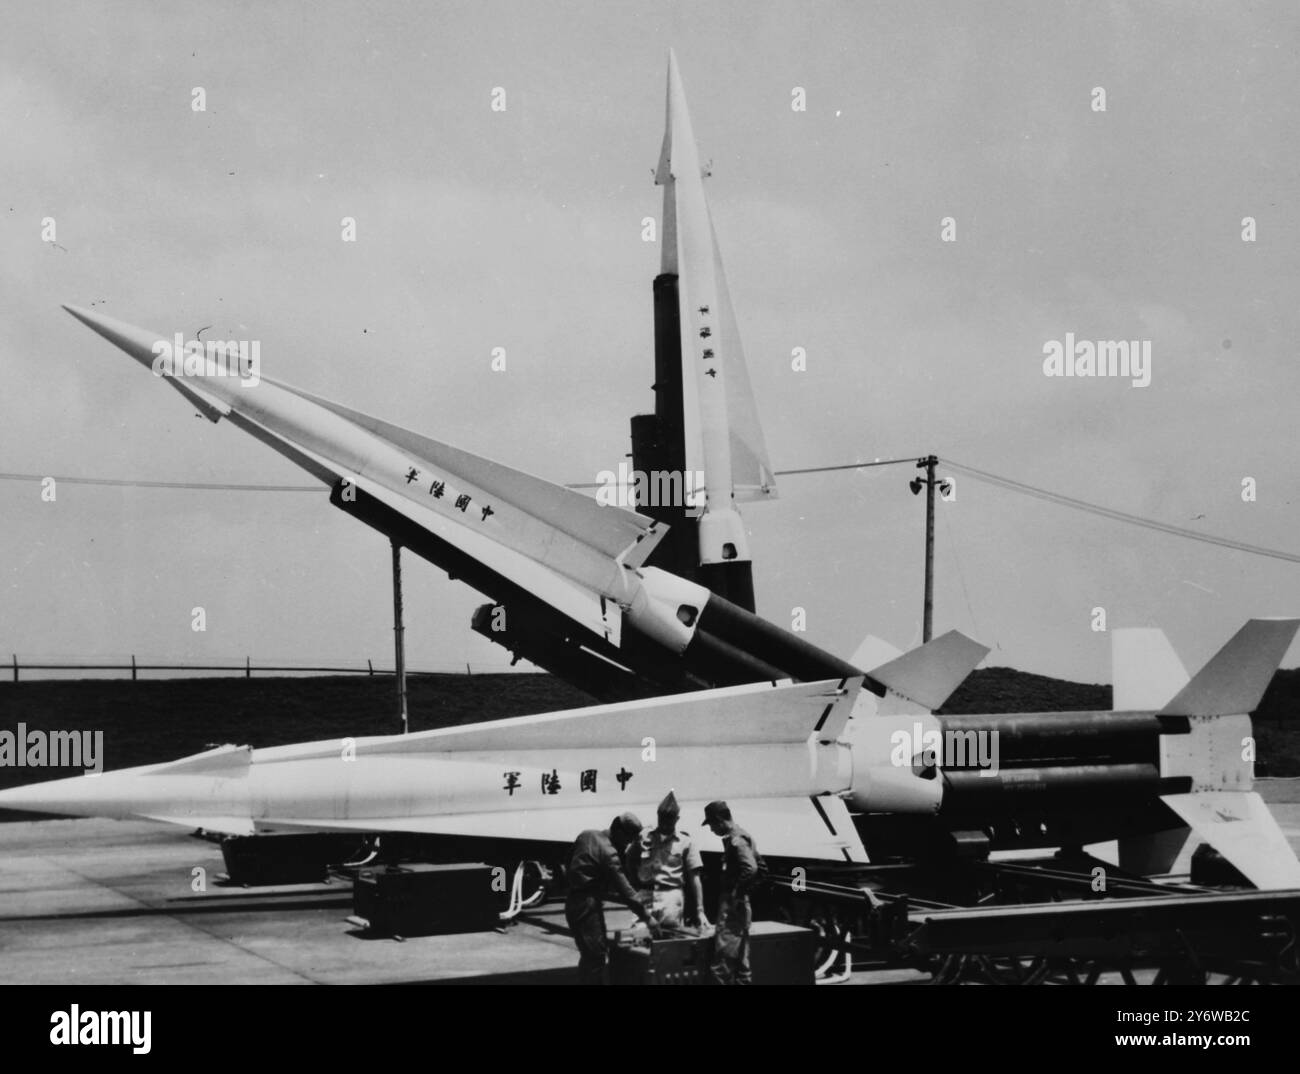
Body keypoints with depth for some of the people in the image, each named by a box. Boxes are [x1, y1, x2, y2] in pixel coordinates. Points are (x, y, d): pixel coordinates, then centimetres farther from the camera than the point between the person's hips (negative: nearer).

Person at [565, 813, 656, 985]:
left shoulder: (587, 835, 6)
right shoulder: (608, 853, -19)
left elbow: (569, 863, 16)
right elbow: (625, 889, -20)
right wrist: (646, 917, -15)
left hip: (574, 902, 9)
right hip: (589, 907, -9)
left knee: (588, 956, 17)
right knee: (597, 957, -7)